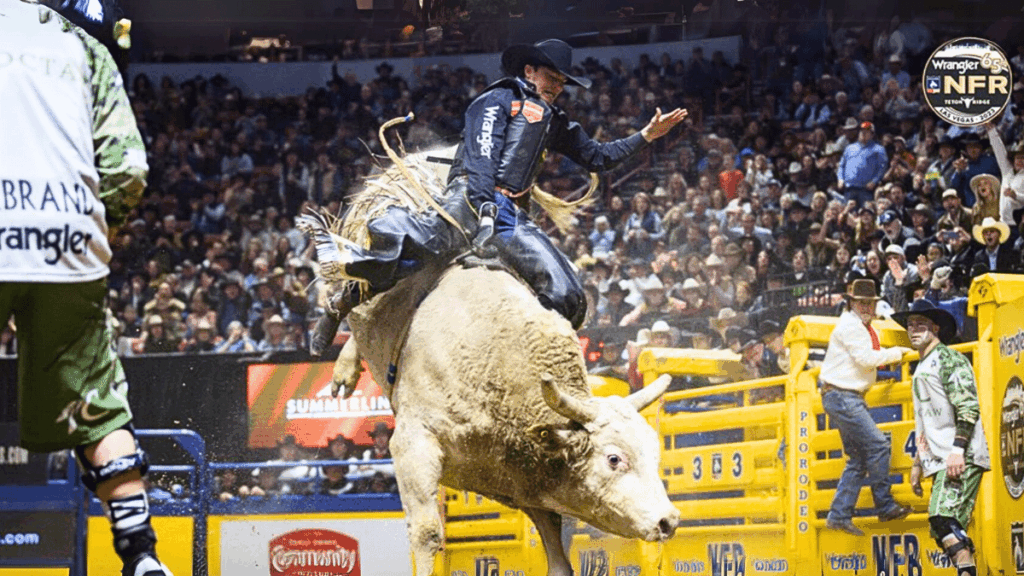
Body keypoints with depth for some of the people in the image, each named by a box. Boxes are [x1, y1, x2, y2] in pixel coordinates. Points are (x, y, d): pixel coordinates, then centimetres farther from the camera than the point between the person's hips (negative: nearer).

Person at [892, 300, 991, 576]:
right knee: (945, 531, 1)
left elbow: (968, 408, -14)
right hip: (939, 461, 9)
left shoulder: (949, 359, -3)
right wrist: (918, 463, 26)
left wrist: (957, 449, -23)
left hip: (962, 458, -9)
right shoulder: (921, 369, 25)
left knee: (943, 517, -24)